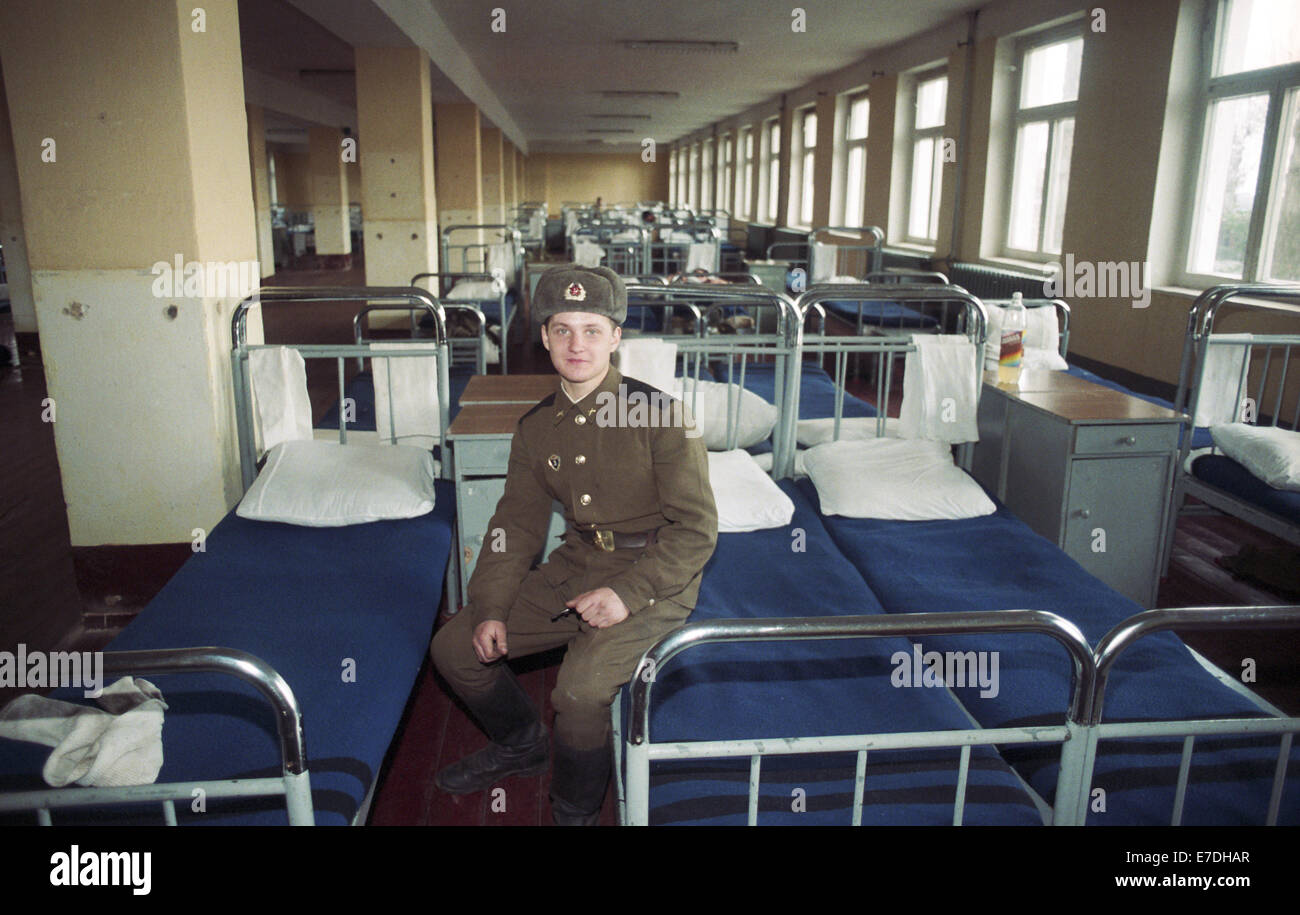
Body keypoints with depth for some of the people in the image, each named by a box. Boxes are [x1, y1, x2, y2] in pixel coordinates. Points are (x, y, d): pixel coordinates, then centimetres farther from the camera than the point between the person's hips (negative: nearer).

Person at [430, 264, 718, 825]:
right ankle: (519, 746, 31)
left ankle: (574, 811, 4)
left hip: (654, 575, -6)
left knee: (580, 690, -29)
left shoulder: (657, 414, -13)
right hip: (576, 564, 7)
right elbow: (516, 525, 11)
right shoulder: (536, 427, 5)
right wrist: (490, 608, -2)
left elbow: (696, 529, -14)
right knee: (454, 648, 3)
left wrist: (629, 593, -25)